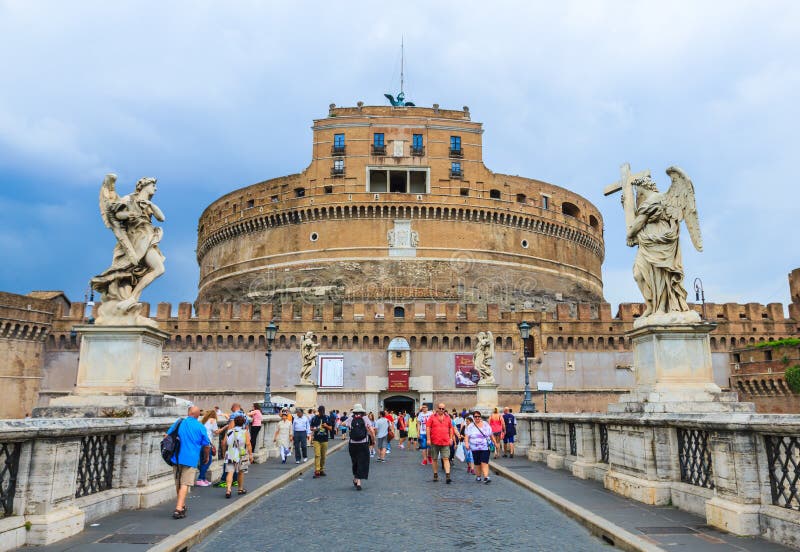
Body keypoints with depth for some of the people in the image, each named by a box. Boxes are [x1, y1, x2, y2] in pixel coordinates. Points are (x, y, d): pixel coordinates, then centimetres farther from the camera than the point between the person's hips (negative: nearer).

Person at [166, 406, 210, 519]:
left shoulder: (179, 422, 6)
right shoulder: (200, 427, -2)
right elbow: (206, 445, 1)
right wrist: (206, 457, 18)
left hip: (177, 458, 4)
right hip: (191, 459, -4)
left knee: (178, 483, 18)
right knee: (185, 484, -3)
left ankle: (181, 505, 32)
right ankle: (178, 509, -12)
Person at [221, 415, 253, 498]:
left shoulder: (229, 432, 7)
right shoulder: (245, 432, -2)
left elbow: (224, 443, 7)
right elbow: (248, 444, -10)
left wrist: (224, 453, 20)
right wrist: (250, 455, -6)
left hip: (230, 455, 1)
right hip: (241, 456, -1)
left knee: (230, 472, -3)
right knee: (240, 472, 15)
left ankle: (228, 490, -19)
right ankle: (241, 489, 28)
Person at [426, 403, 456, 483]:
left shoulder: (447, 418, 9)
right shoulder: (432, 417, 1)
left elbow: (451, 428, 17)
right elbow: (428, 428, -1)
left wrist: (451, 438, 11)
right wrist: (428, 439, -7)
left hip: (445, 442, 1)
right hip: (434, 442, 0)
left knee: (446, 459, -7)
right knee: (434, 459, 10)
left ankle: (447, 475, -11)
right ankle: (435, 475, 22)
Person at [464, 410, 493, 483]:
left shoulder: (486, 425, 8)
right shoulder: (470, 426, 2)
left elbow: (491, 435, 14)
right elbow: (467, 436, -6)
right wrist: (466, 443, -23)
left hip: (485, 448, 0)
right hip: (475, 448, 0)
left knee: (484, 463, -11)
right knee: (477, 464, 7)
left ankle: (486, 477, -15)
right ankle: (478, 476, 23)